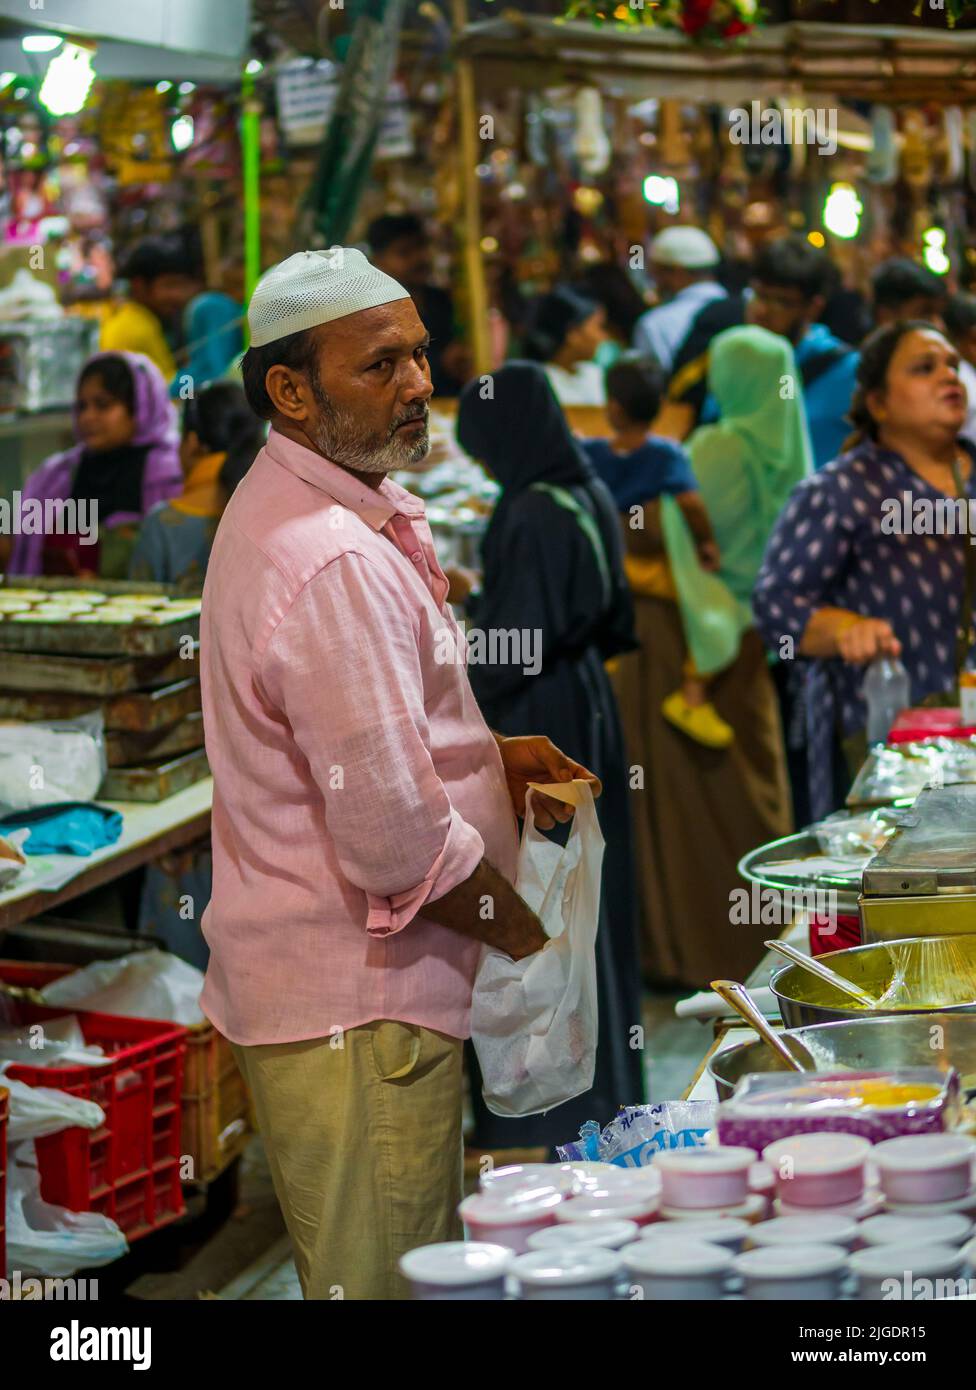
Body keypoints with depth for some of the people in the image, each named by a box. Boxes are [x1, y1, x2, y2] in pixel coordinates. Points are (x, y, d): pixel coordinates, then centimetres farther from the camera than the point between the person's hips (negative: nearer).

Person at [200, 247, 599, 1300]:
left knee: (370, 1267, 21)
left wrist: (487, 754, 11)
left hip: (305, 970, 11)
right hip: (355, 1006, -11)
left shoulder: (289, 506, 9)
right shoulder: (334, 564, -26)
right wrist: (531, 937, -10)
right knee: (384, 1284, 0)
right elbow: (397, 839, -26)